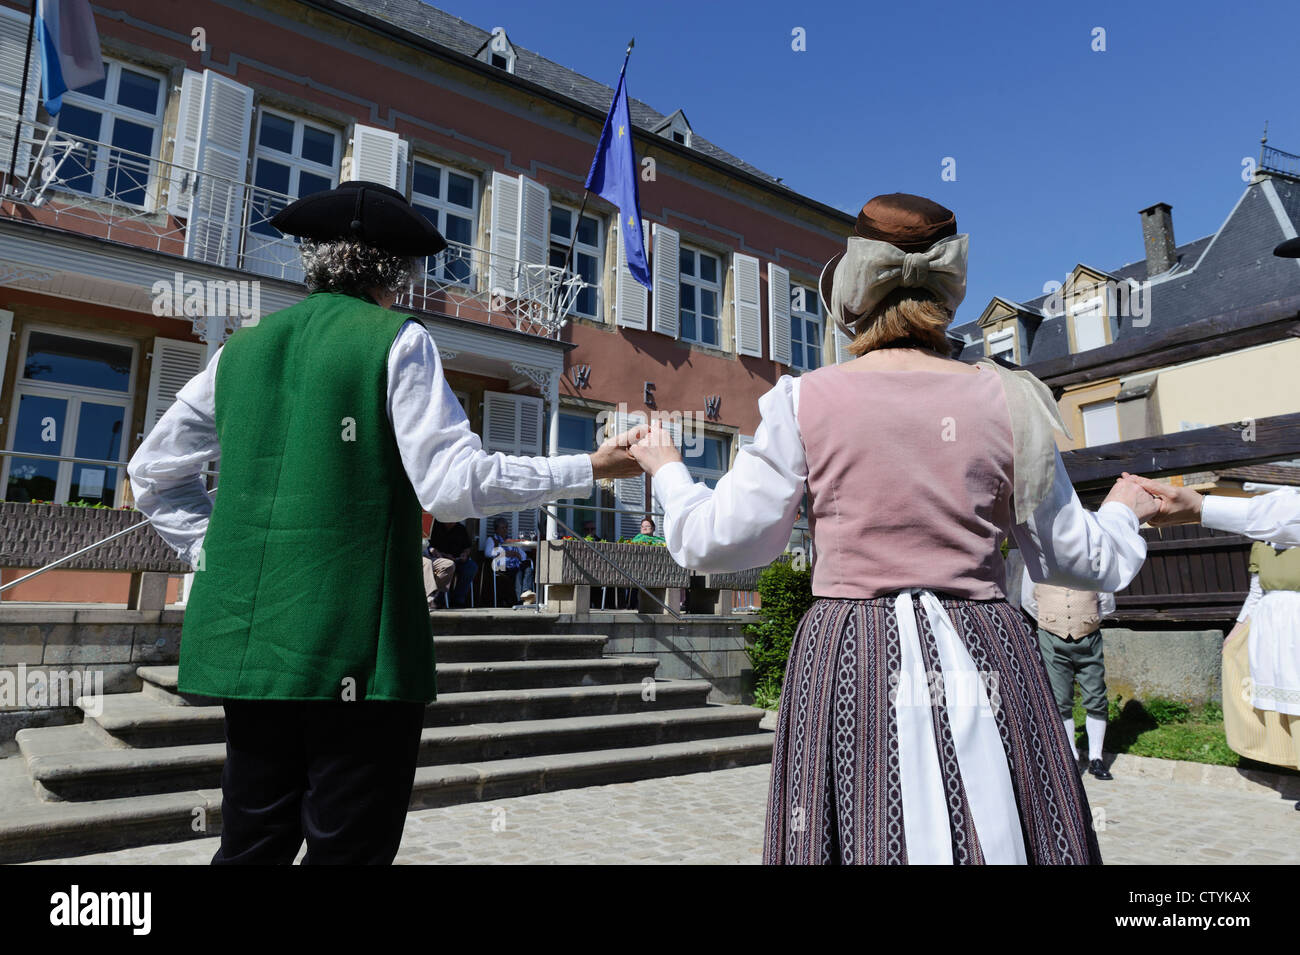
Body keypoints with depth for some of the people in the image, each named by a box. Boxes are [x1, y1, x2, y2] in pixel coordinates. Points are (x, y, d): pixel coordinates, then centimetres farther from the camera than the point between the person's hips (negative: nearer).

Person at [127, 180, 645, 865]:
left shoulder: (241, 350, 12)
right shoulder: (396, 341, -4)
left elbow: (152, 473, 20)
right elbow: (454, 487, -13)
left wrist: (217, 554, 18)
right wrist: (593, 469, -7)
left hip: (248, 640, 6)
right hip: (357, 647, -6)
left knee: (252, 843, 16)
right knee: (349, 843, 5)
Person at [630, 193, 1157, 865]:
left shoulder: (804, 400, -6)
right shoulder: (1004, 398, 0)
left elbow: (714, 543, 0)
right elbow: (1076, 559, 9)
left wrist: (666, 469, 19)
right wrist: (1123, 510, 31)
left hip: (849, 660, -1)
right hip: (983, 662, 2)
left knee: (861, 828, 13)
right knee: (991, 838, 17)